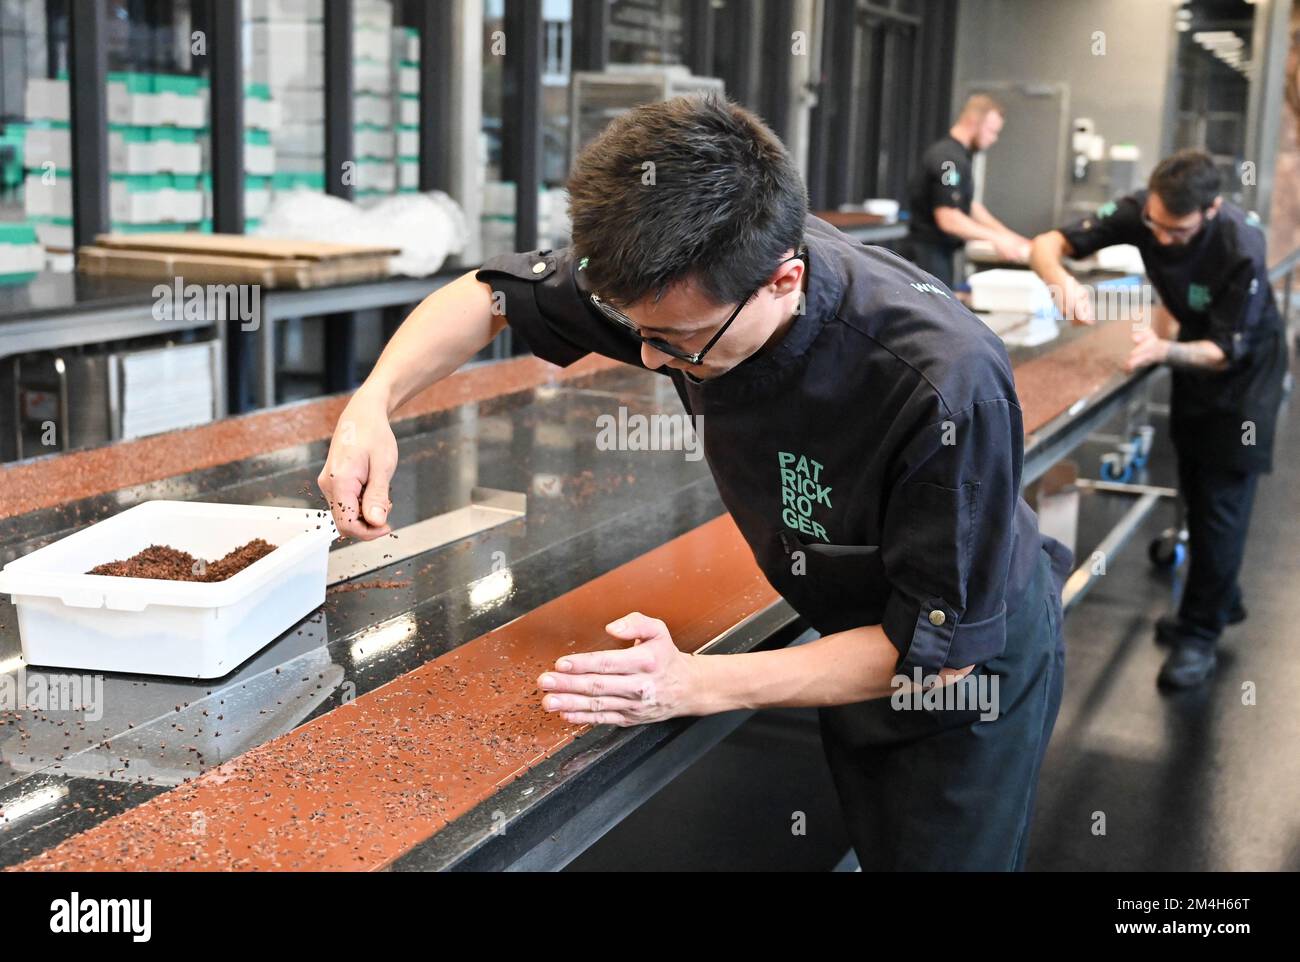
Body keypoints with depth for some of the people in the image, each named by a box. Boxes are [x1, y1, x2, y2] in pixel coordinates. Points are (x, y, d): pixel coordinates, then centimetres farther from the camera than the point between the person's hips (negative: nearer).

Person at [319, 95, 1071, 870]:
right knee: (871, 848, 23)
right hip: (856, 641, 5)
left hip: (967, 677, -5)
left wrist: (695, 685, -35)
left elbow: (942, 647, -30)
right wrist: (374, 402, -26)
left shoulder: (948, 386, -40)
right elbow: (490, 296, -7)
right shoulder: (685, 282, -24)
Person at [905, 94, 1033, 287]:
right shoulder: (948, 158, -20)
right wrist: (996, 238, -19)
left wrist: (1009, 237, 13)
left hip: (942, 251, 10)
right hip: (930, 251, -10)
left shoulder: (958, 155, 12)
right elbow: (947, 219, -26)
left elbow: (970, 205, 19)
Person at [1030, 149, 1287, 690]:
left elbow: (1227, 351, -30)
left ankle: (1200, 633, 4)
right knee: (1194, 489, 15)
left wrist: (1165, 350, -49)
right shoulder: (1140, 213, -24)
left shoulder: (1242, 248, -36)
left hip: (1244, 367, -5)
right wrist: (1061, 279, -47)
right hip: (1193, 352, 6)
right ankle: (1221, 601, 34)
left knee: (1222, 498, -6)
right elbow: (1047, 244, -24)